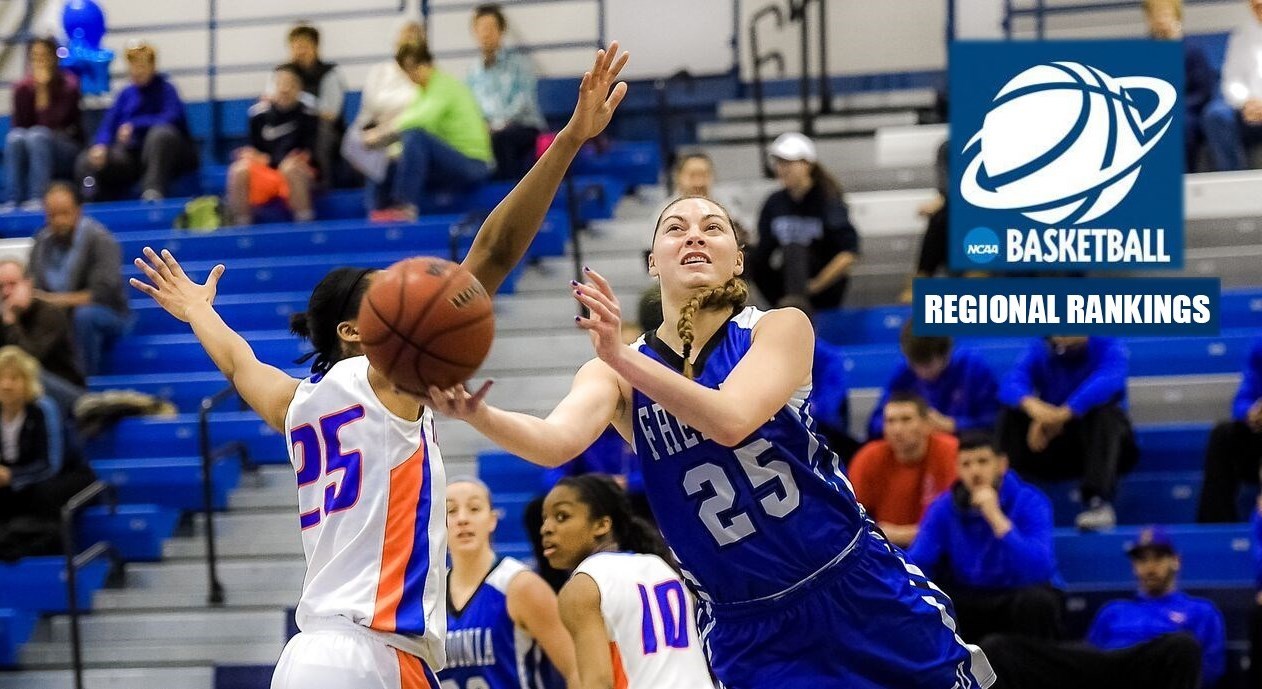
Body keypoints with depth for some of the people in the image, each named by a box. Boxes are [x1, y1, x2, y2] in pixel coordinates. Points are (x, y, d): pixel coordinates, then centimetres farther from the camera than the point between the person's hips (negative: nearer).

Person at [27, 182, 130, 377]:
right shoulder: (42, 241, 2)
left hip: (108, 317, -4)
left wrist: (57, 300, -28)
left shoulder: (98, 239, -13)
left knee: (84, 314, -37)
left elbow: (105, 292, -22)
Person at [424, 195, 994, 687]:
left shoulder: (782, 329, -7)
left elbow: (731, 420, -26)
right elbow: (556, 441, -21)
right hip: (746, 630, 2)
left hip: (857, 589, -1)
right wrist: (477, 414, -40)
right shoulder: (615, 374, 0)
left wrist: (623, 358, -37)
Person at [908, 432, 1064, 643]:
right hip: (968, 599, 3)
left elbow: (1039, 570, -31)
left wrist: (996, 518, -35)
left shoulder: (1030, 502, -16)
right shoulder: (944, 507, -4)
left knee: (1035, 599, -37)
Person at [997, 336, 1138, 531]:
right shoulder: (1039, 351, -2)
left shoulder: (1107, 348, -9)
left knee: (1103, 409, -32)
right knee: (1012, 414, -19)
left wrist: (1061, 415, -41)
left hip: (1099, 441, -2)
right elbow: (1010, 385, -20)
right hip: (1053, 445, 2)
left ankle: (1098, 502, -40)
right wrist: (1031, 404, -43)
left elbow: (1107, 383, -31)